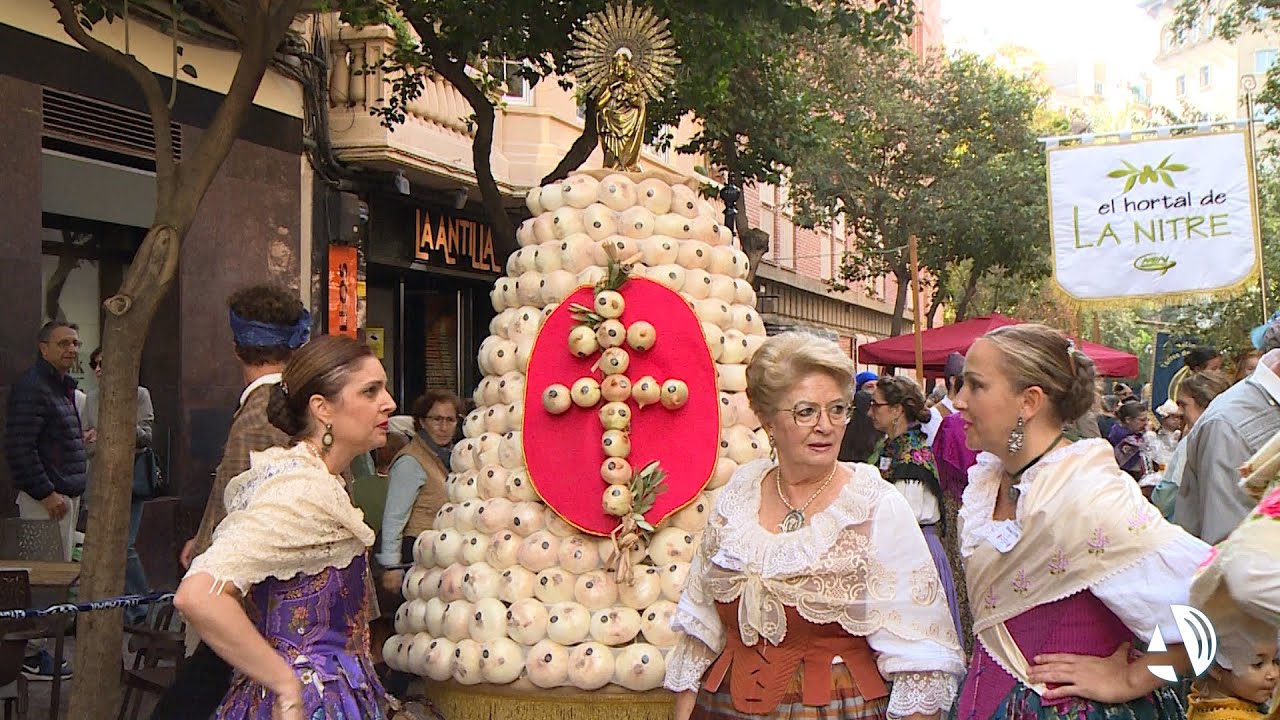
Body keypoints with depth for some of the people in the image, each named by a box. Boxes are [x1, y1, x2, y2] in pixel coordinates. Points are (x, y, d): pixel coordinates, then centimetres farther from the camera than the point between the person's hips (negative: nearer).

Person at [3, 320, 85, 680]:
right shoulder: (31, 387, -14)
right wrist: (46, 493, -21)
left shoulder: (64, 387, 17)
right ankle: (31, 654, 1)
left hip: (65, 493, 10)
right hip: (45, 497, -10)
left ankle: (36, 646, 23)